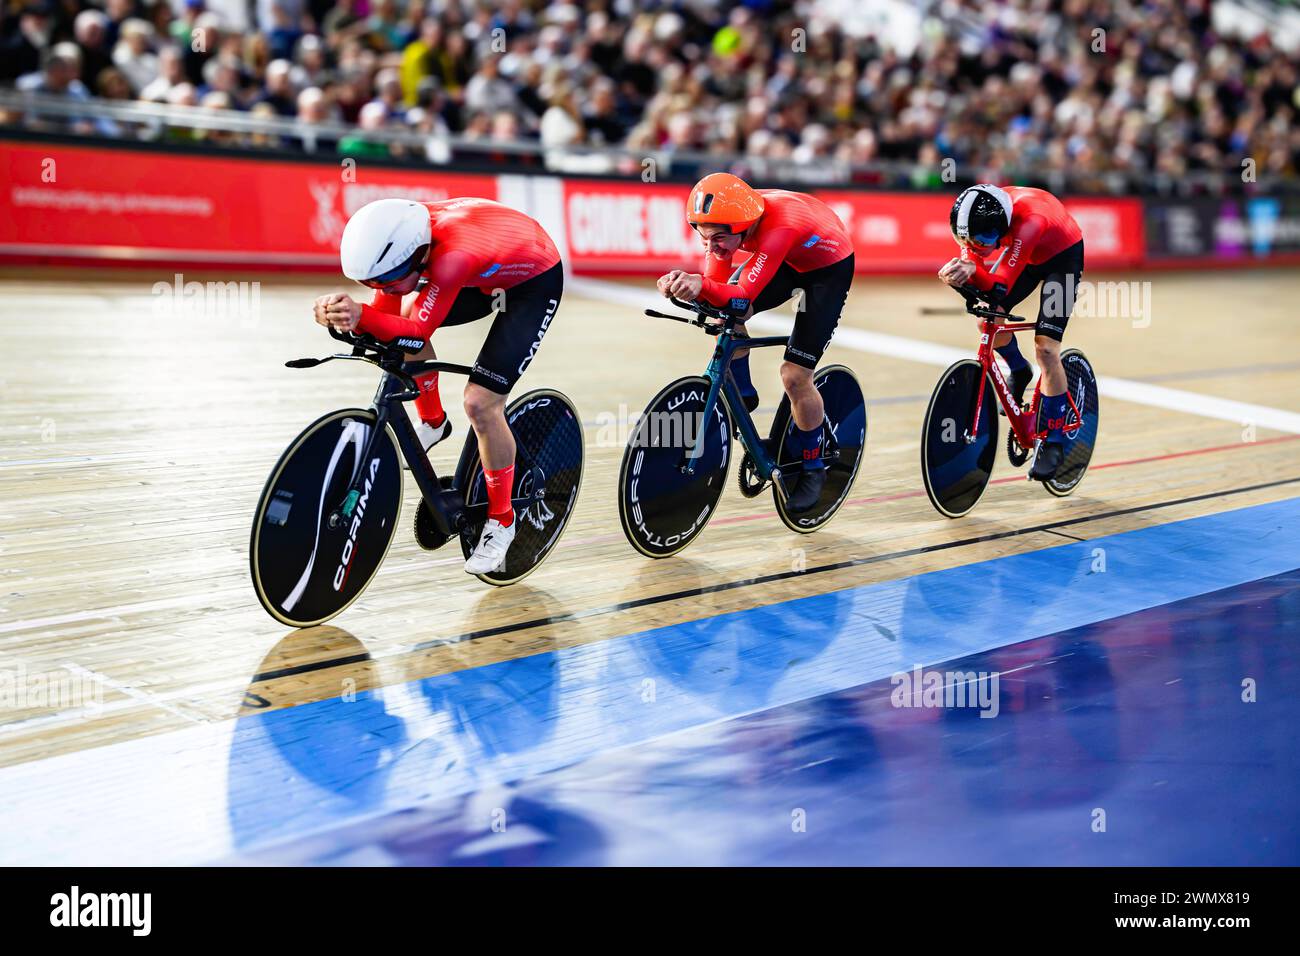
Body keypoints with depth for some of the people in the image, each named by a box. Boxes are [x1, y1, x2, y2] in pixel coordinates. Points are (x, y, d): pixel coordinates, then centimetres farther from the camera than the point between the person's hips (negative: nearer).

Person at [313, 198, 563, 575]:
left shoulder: (453, 257, -42)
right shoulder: (398, 238, -21)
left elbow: (418, 330, -39)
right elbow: (390, 316, -16)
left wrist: (361, 316, -56)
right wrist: (347, 316, -37)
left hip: (535, 279, -7)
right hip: (488, 272, 8)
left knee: (480, 403, -15)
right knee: (407, 314, -9)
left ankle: (501, 520, 4)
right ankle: (433, 423, 16)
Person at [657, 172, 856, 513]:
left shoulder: (777, 226, -41)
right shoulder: (724, 222, -22)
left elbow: (744, 296, -44)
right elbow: (717, 285, -19)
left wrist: (702, 285, -63)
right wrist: (687, 285, -41)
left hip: (828, 267, -6)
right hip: (786, 260, 6)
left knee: (795, 376, -12)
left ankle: (812, 469, 9)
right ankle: (743, 395, 7)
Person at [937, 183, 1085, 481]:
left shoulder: (1029, 220, -42)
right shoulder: (975, 219, -26)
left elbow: (1000, 288, -42)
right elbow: (971, 262, -25)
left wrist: (974, 271, -61)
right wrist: (959, 275, -48)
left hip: (1063, 255, -6)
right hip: (1028, 256, 6)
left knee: (1045, 348, -16)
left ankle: (1055, 441, -5)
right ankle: (1019, 372, 22)